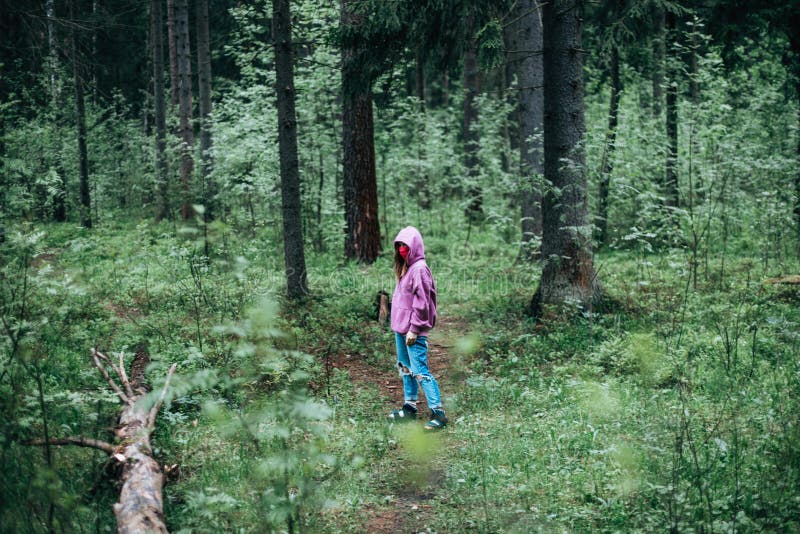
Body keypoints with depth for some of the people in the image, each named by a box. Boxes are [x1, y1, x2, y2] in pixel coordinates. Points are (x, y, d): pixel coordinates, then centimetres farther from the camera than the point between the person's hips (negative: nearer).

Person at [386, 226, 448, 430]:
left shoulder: (419, 269, -16)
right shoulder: (406, 267, 13)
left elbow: (422, 302, -19)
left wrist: (414, 329, -18)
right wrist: (401, 327, 15)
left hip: (413, 331, -10)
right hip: (401, 328, 10)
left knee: (420, 371, -11)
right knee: (405, 368, 17)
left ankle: (438, 412, -10)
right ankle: (409, 407, 28)